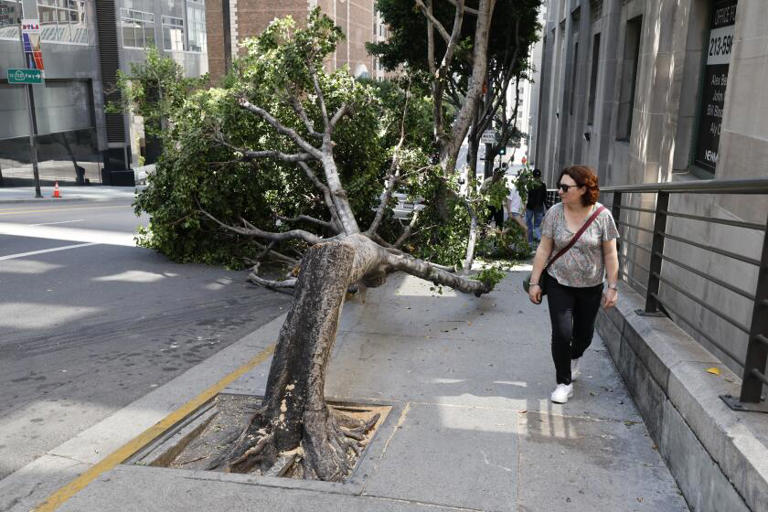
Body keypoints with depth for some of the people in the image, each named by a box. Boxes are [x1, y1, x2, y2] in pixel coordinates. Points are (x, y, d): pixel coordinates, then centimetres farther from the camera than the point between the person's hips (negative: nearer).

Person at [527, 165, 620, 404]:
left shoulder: (602, 215, -9)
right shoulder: (555, 212, -7)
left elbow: (610, 254, -4)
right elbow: (544, 249, -3)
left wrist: (612, 287, -5)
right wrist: (534, 282, -4)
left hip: (590, 287, 1)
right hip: (559, 284, 0)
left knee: (584, 335, 14)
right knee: (562, 333, -8)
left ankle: (574, 358, 49)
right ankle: (564, 383, 9)